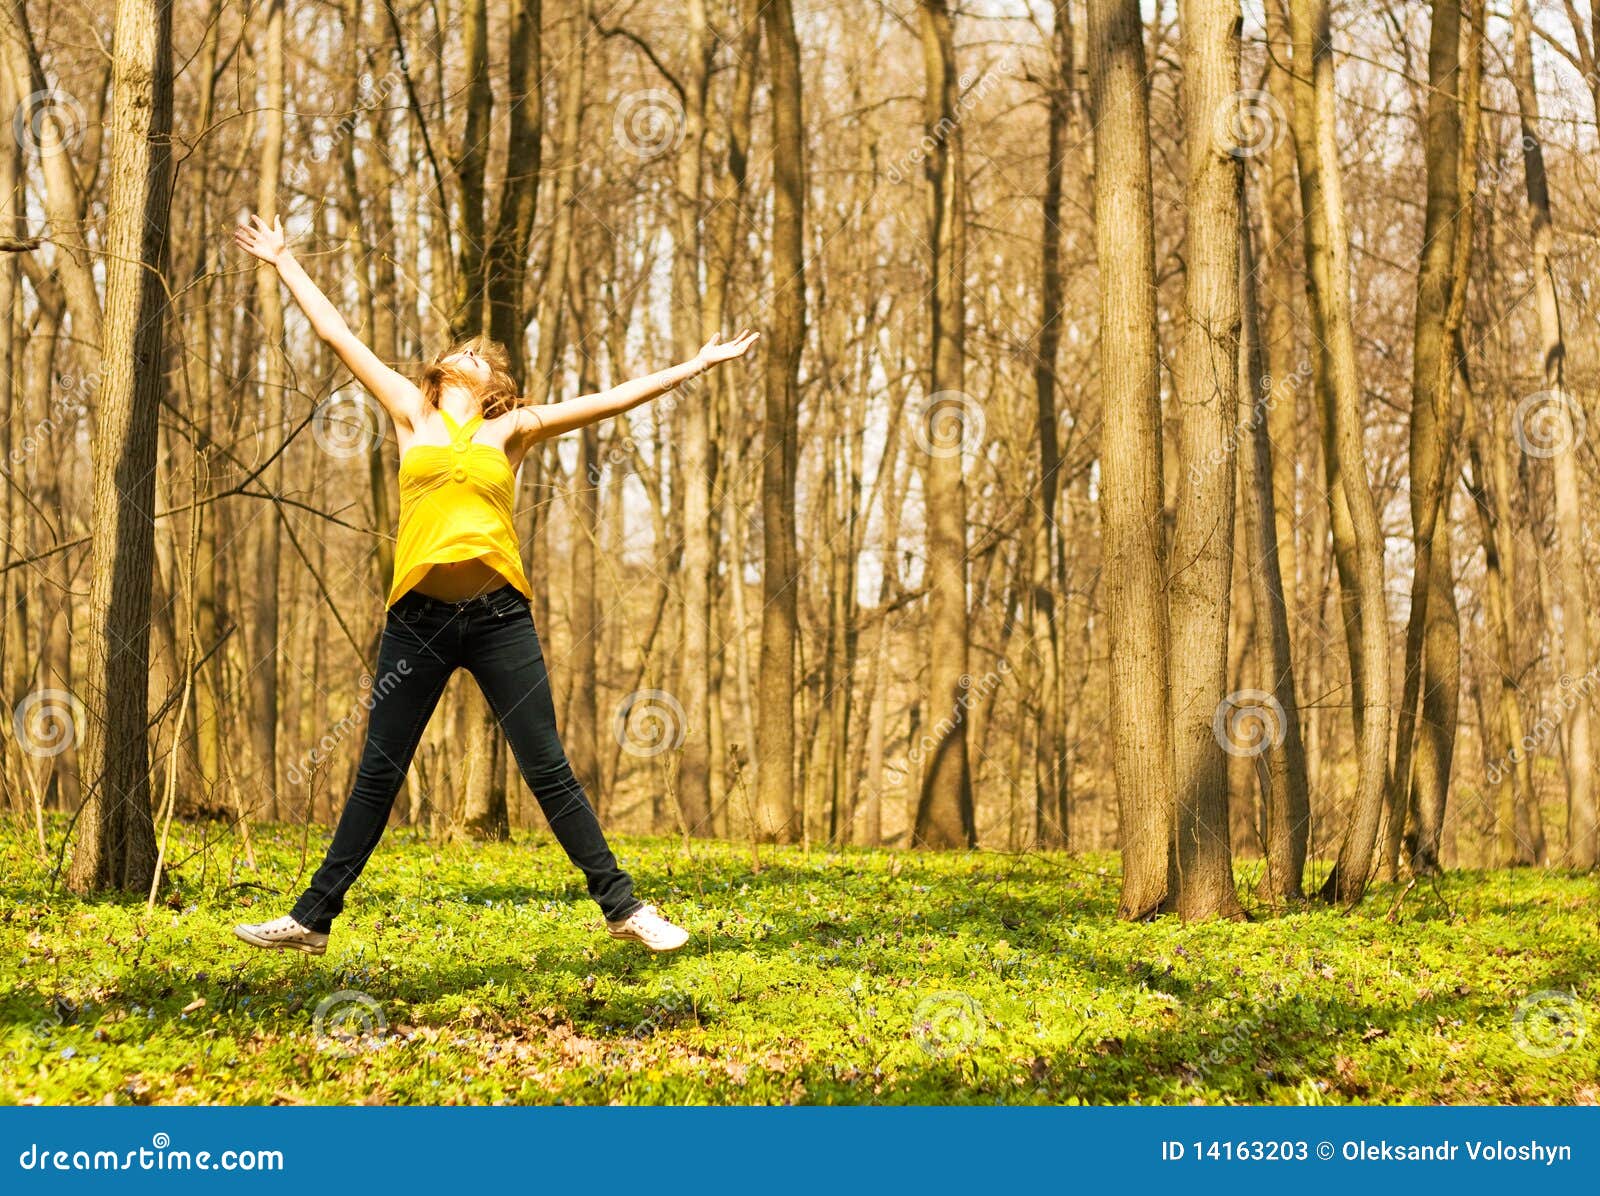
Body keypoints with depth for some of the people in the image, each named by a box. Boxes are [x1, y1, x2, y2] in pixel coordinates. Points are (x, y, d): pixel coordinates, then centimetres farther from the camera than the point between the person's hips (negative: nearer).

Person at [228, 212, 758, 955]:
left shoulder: (511, 430, 12)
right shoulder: (413, 417, 14)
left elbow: (609, 400, 10)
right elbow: (335, 334, 18)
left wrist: (698, 365, 9)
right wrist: (283, 261, 22)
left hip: (498, 617, -1)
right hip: (417, 619, 1)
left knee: (548, 770, 1)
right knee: (377, 775, 5)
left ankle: (623, 907, 8)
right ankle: (314, 917, 13)